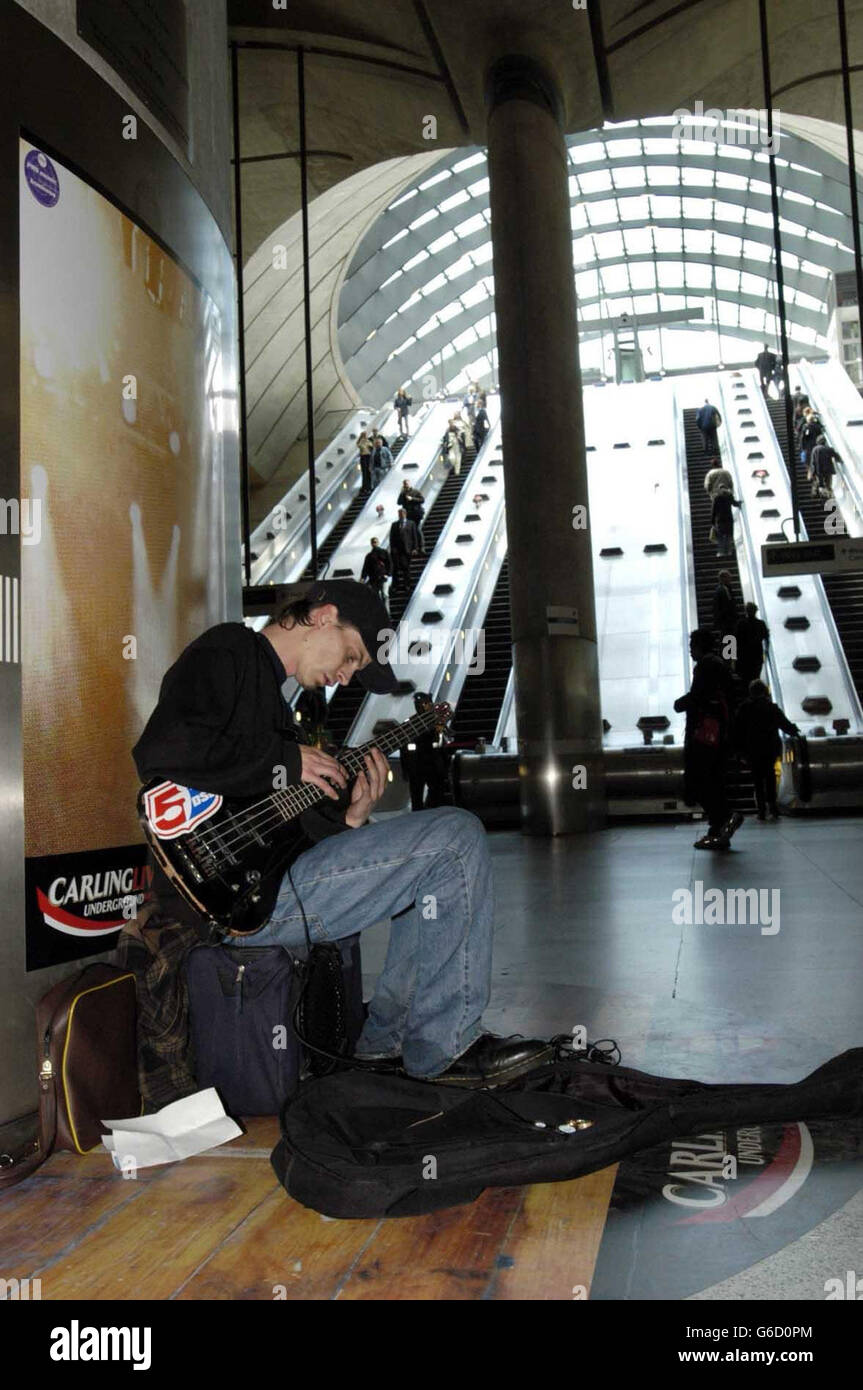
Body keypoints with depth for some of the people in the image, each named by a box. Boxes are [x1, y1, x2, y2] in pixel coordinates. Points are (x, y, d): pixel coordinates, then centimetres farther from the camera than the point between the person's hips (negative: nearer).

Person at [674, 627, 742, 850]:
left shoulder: (706, 664, -6)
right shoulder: (721, 665, 25)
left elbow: (697, 695, -17)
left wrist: (680, 703, 0)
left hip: (706, 730, -10)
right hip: (722, 733, 10)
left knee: (696, 780, -11)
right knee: (714, 781, 9)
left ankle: (726, 816, -22)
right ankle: (718, 832, 7)